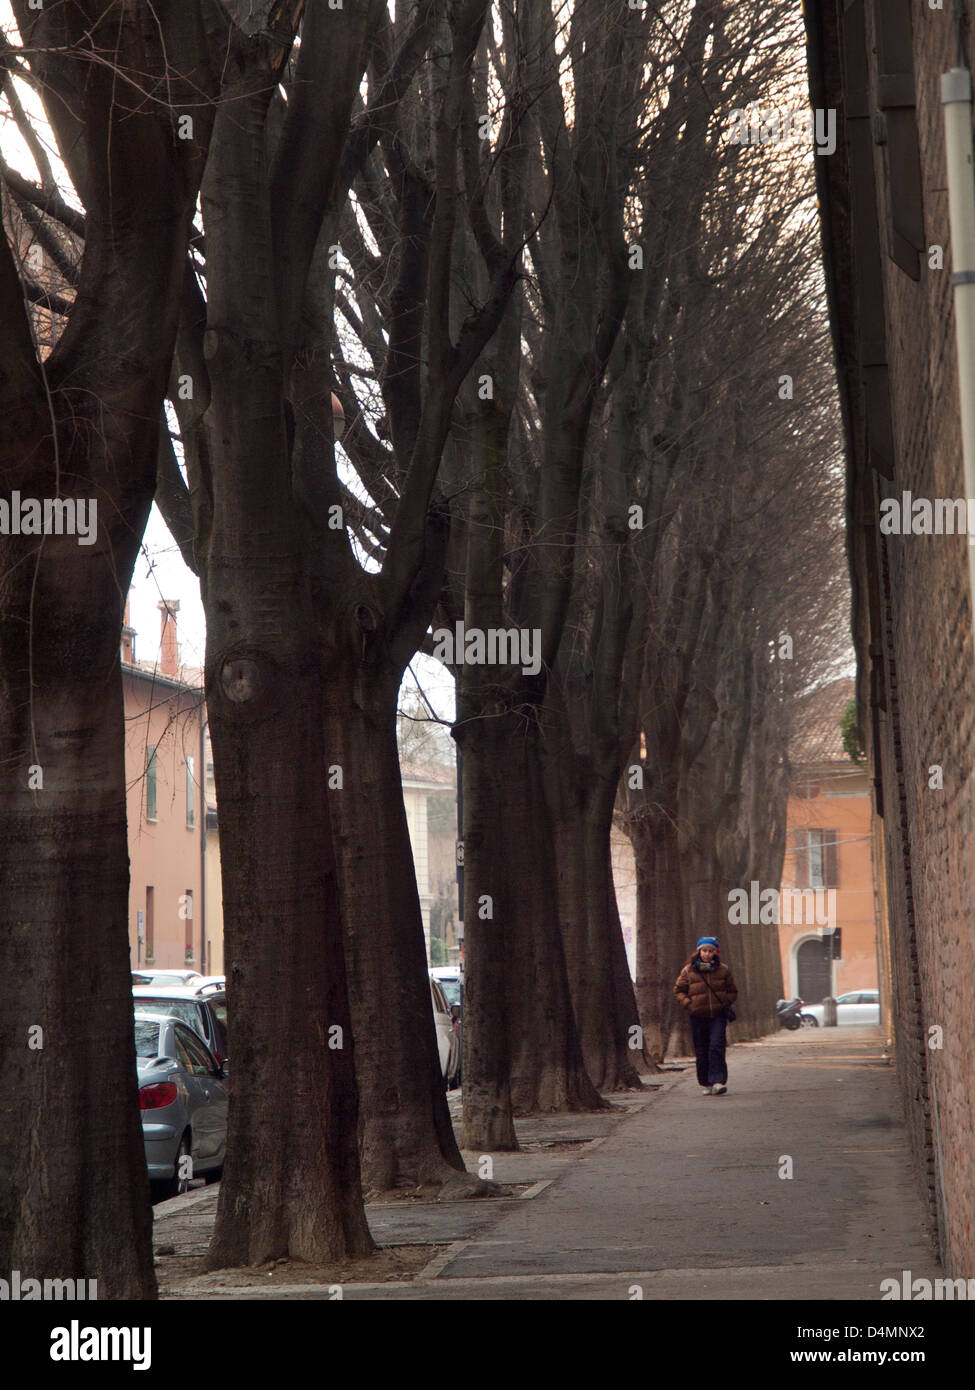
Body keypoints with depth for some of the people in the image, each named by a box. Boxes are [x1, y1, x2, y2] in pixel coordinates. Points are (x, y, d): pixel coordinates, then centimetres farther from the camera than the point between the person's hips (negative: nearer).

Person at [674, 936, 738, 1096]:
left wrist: (725, 1003, -2)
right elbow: (679, 990, 8)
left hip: (718, 1015, -1)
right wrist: (689, 1005, -6)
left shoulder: (723, 970, 4)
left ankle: (718, 1082, -16)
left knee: (716, 1047, -14)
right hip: (698, 1016, 1)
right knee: (701, 1052, 4)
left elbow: (732, 991, 14)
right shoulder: (689, 971, 1)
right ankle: (705, 1084, 16)